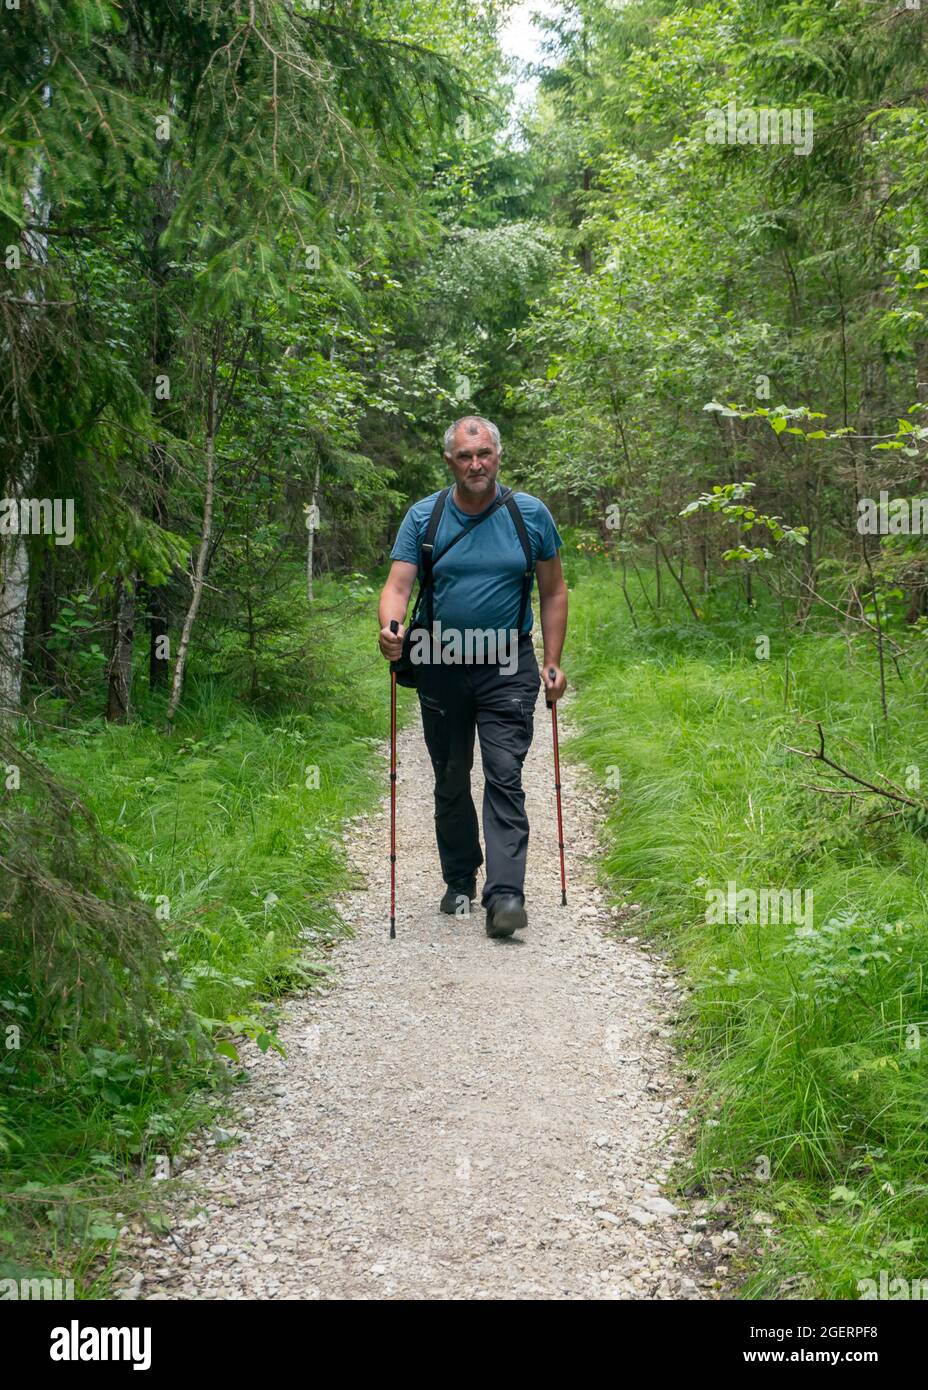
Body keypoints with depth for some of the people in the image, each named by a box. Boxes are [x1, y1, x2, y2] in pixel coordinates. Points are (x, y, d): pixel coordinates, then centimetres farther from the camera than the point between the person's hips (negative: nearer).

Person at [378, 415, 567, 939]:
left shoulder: (530, 514, 0)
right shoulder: (424, 517, 0)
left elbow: (554, 591, 7)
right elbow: (398, 585, -6)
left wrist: (553, 661, 1)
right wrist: (391, 627, -28)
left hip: (508, 666, -2)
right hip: (442, 666, 2)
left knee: (505, 778, -11)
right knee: (451, 781, 12)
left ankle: (505, 894, -15)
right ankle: (460, 881, 28)